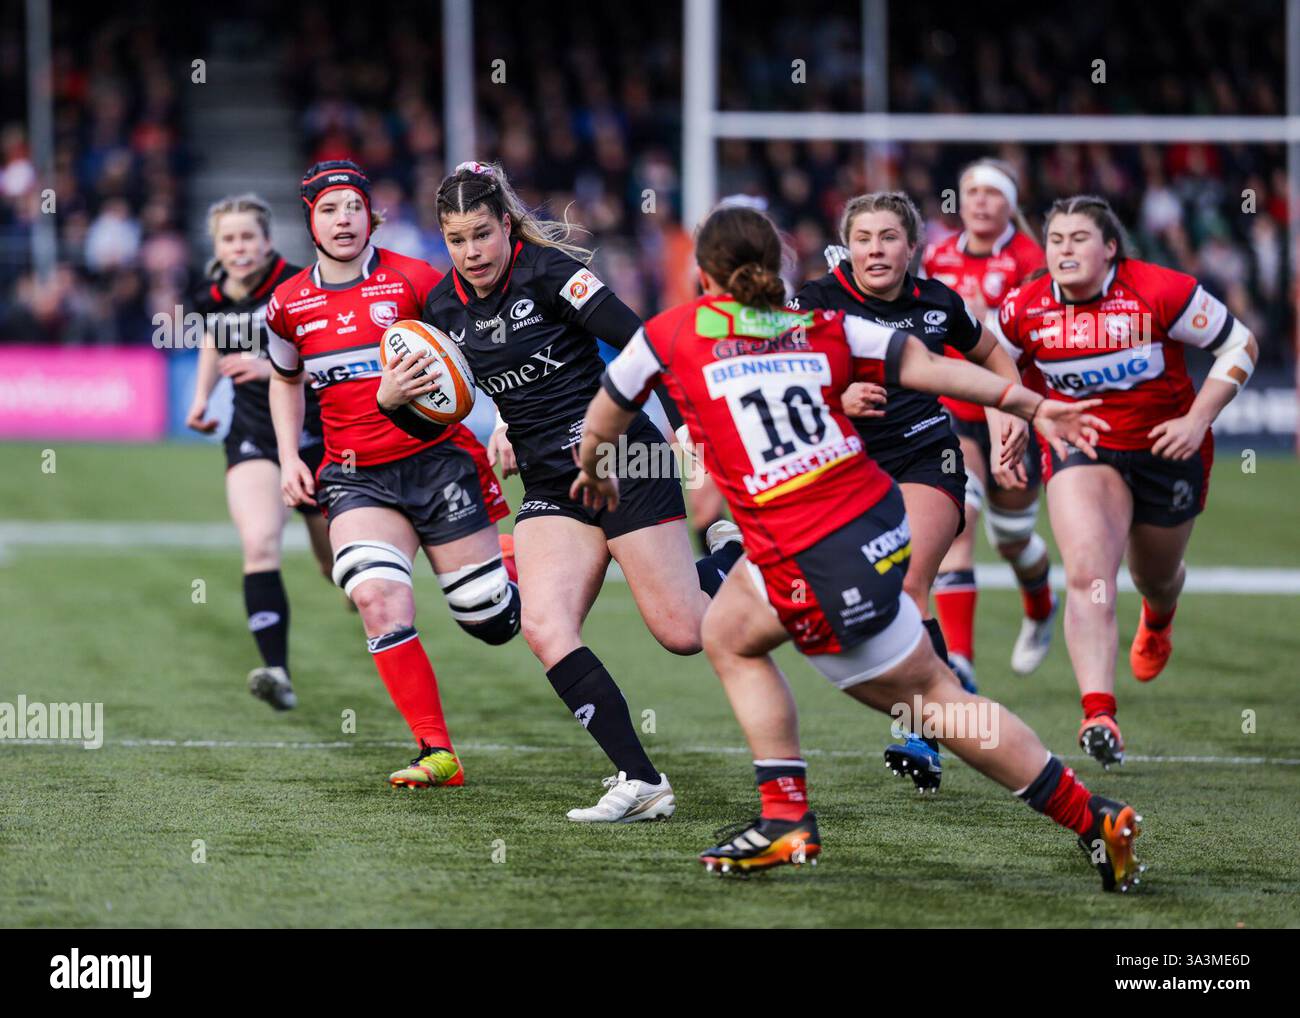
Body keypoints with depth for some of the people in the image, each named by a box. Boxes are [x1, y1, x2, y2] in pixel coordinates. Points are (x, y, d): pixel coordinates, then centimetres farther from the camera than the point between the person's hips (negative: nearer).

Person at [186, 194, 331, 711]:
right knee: (259, 546, -22)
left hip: (314, 431, -3)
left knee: (339, 565, 12)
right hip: (252, 435, 3)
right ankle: (277, 673, -28)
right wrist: (201, 396, 10)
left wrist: (274, 368, -33)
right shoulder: (212, 299, 0)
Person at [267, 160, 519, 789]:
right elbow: (285, 380, 24)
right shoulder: (289, 305, 5)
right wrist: (289, 459, 12)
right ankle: (437, 753, -19)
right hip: (355, 477, 2)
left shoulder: (415, 281, -7)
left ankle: (514, 565, 41)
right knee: (378, 601, -24)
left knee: (493, 621, 1)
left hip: (435, 459, -2)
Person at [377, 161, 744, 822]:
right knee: (544, 628, -17)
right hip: (551, 487, 6)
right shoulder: (446, 307, 6)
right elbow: (434, 420, 14)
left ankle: (735, 553, 29)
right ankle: (640, 781, -15)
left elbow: (638, 342, -20)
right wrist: (392, 401, -7)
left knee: (682, 633, -6)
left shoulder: (546, 271, -12)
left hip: (624, 462, -6)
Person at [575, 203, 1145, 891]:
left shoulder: (671, 335, 0)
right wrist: (1030, 405, 2)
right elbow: (927, 367, -2)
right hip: (875, 518, 6)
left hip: (819, 567, -6)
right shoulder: (824, 330, 7)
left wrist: (593, 474, 37)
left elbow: (601, 420, 16)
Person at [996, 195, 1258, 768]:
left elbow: (1240, 346, -10)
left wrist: (1197, 419, -17)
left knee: (1156, 576, 22)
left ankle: (1158, 623, 63)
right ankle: (1098, 714, -33)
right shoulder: (1024, 309, -11)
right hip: (1081, 450, 0)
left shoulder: (1161, 293, -21)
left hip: (1166, 447, 0)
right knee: (1087, 574, -24)